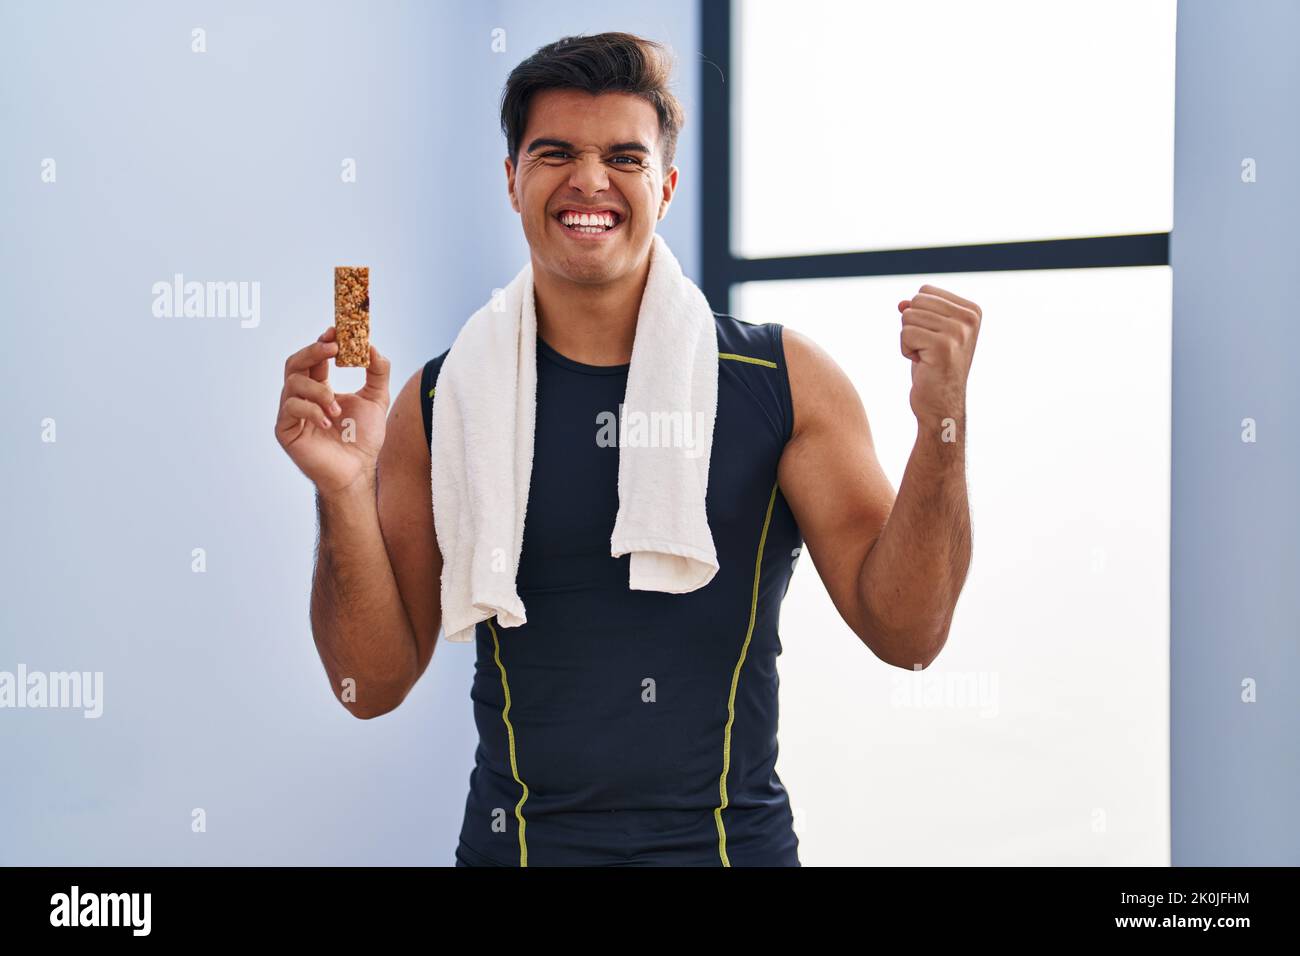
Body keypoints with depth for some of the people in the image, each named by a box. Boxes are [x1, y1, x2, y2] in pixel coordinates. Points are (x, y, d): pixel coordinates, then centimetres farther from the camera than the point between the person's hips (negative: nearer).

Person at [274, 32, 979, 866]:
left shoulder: (784, 380, -3)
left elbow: (905, 632, -6)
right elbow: (374, 685, -2)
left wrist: (941, 426, -18)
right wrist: (346, 494, -17)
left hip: (738, 840, 0)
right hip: (521, 842, 0)